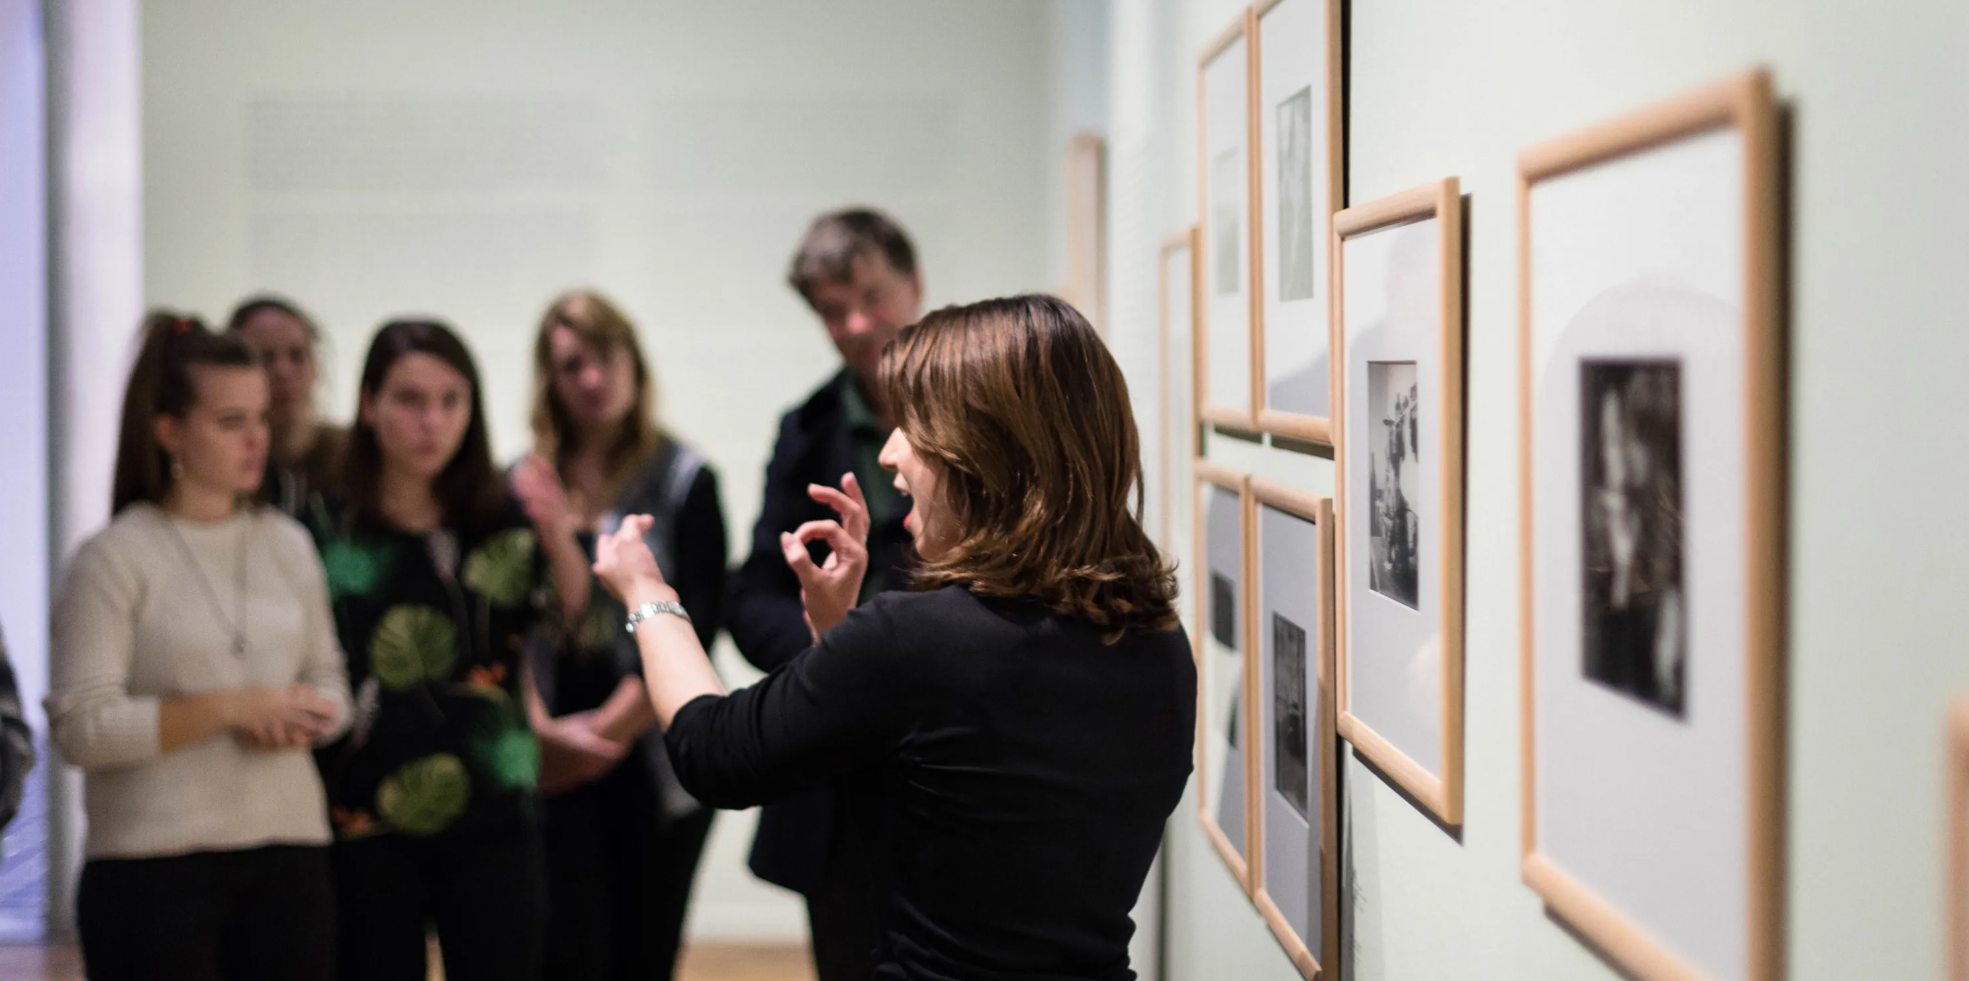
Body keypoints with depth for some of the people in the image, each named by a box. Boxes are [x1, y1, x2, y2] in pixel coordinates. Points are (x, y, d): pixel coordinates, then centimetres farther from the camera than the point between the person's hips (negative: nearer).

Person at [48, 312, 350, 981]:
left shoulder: (288, 544, 12)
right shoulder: (114, 560, -4)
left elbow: (329, 682, 18)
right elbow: (80, 727, -12)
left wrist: (307, 719, -5)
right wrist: (227, 708, -17)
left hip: (288, 852, 5)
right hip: (153, 862, -5)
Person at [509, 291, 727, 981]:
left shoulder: (683, 481, 0)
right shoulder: (524, 485, 7)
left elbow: (693, 628, -5)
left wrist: (610, 729, -8)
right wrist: (544, 730, -13)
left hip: (655, 756, -1)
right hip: (556, 767, 1)